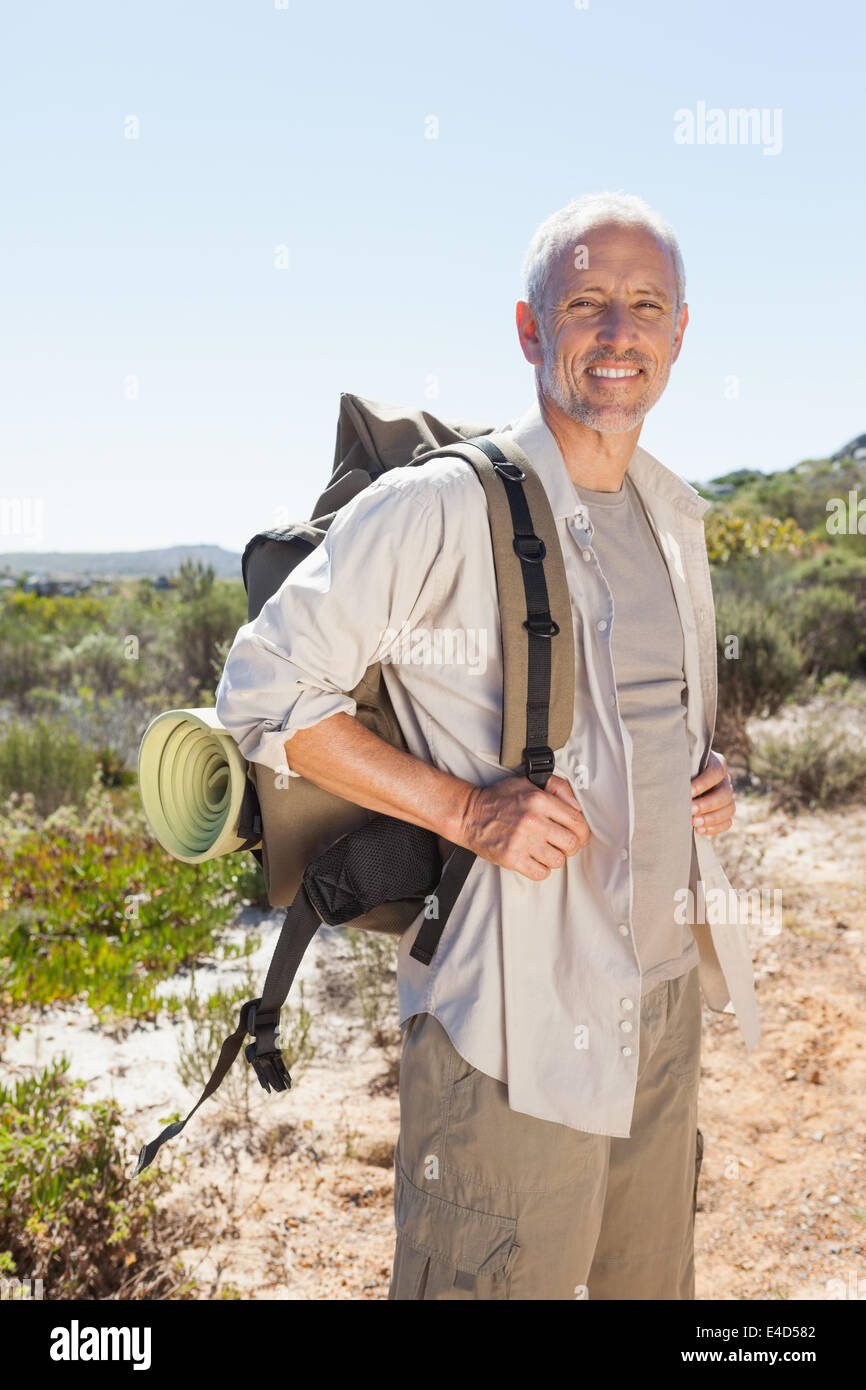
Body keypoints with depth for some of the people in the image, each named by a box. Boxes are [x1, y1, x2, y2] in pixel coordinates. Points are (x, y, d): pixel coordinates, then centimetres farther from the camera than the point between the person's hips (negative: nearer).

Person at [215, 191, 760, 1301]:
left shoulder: (676, 520, 10)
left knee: (653, 1280, 22)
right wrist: (467, 809, -19)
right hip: (514, 1019, -7)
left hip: (667, 999, 8)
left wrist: (709, 783, 4)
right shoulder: (438, 509, -14)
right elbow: (262, 690, -12)